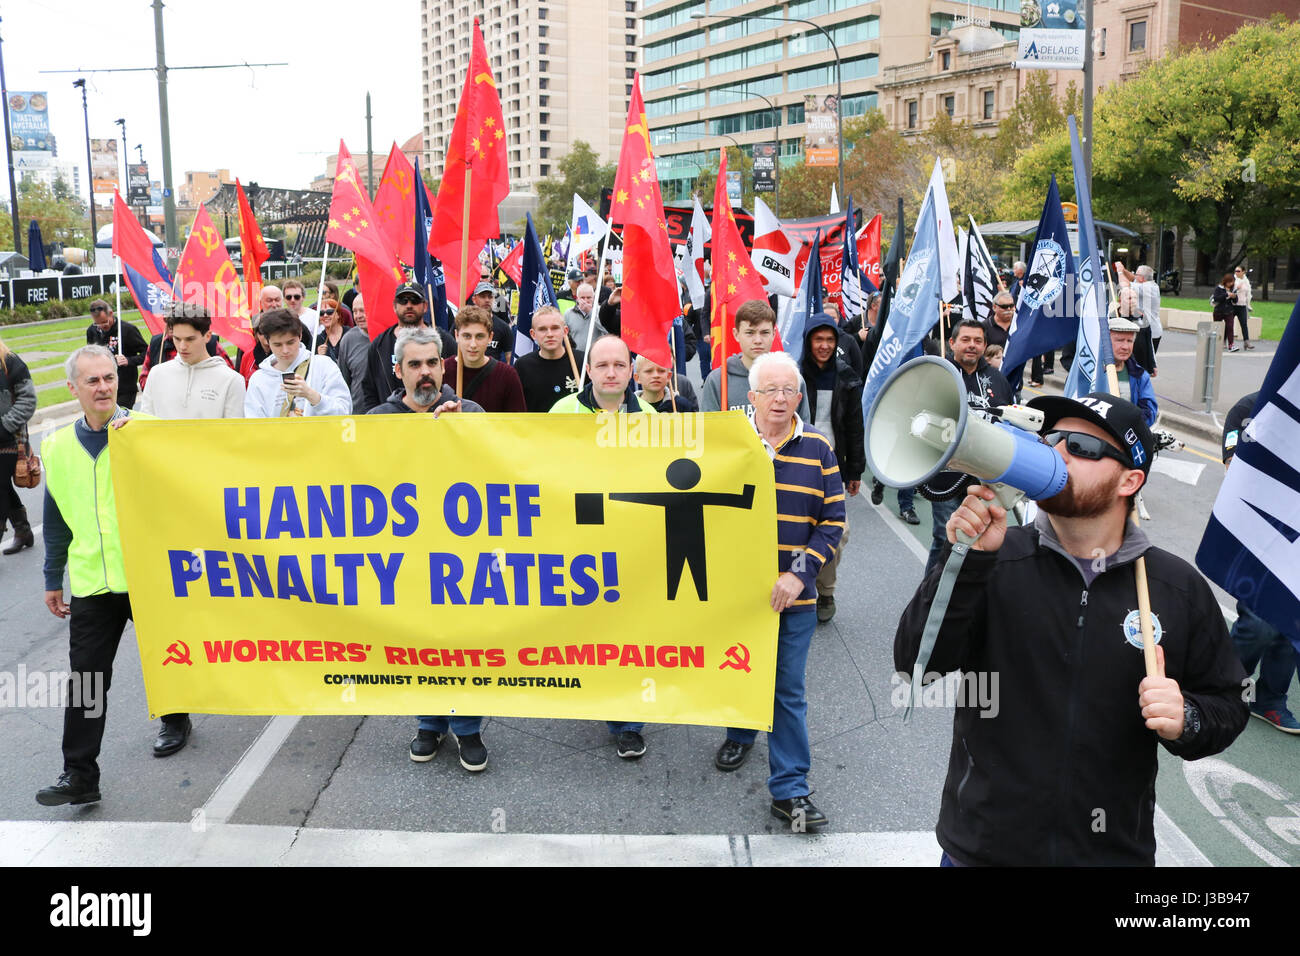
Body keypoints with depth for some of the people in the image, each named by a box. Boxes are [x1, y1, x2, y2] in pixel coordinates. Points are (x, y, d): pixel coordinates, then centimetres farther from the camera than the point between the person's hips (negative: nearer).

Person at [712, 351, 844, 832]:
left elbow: (832, 520, -2)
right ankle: (740, 733, 48)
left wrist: (799, 574, -13)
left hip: (793, 594, -1)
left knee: (788, 692, 3)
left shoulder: (817, 448, -1)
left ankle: (790, 789, 11)